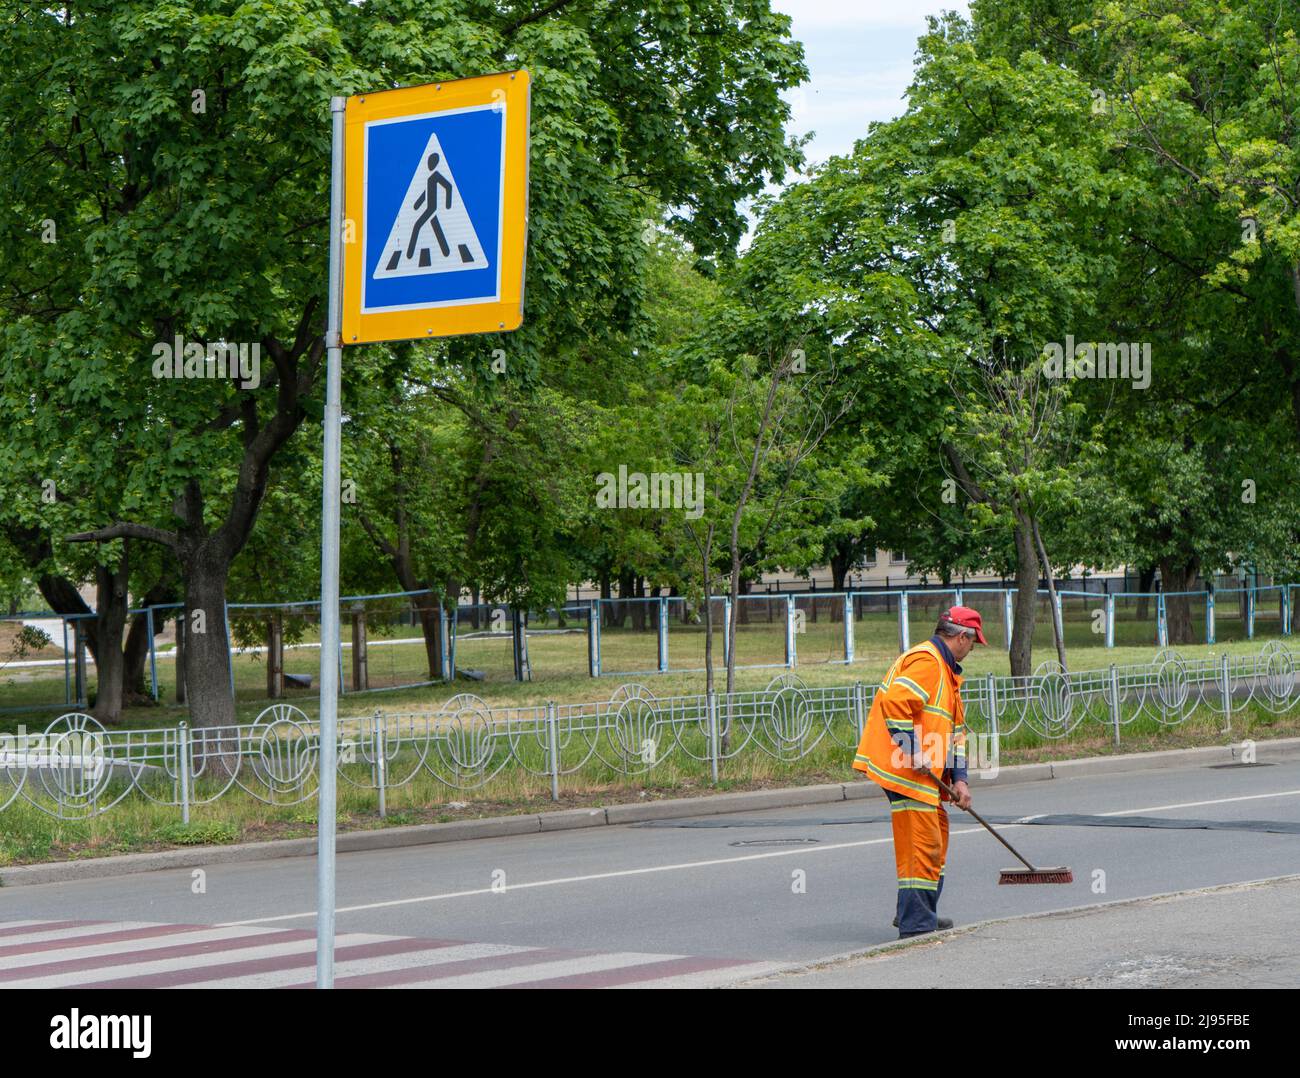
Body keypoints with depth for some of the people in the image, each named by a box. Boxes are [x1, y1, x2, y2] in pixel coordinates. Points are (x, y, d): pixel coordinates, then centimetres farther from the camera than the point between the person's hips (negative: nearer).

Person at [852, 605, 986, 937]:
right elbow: (894, 703, -26)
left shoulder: (945, 669, 22)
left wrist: (958, 778, 13)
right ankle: (915, 923, -8)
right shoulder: (925, 661, -13)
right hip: (905, 770, -11)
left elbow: (956, 730, 23)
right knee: (921, 842, -10)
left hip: (925, 773, 11)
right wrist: (914, 753, -23)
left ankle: (922, 913, 31)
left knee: (937, 833, 20)